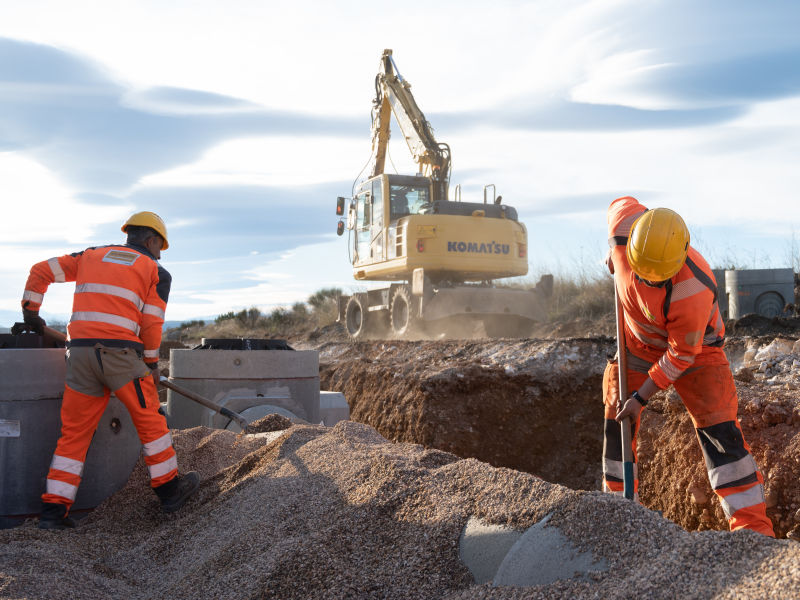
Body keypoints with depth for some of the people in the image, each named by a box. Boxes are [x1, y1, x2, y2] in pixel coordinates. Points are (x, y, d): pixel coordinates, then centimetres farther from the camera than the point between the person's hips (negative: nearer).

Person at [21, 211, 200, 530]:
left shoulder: (91, 256, 21)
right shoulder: (156, 272, 9)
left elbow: (41, 271, 20)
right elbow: (151, 324, 2)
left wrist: (30, 313, 31)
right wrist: (151, 364, 16)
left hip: (80, 352, 4)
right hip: (121, 352, -4)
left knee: (74, 432, 9)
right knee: (150, 420, 11)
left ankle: (53, 510, 7)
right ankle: (170, 489, 20)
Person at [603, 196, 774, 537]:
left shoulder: (693, 289, -39)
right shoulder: (623, 226, -27)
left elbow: (680, 356, -27)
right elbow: (623, 203, 0)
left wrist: (642, 397, -21)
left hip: (695, 347, -5)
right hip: (637, 342, 5)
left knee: (718, 429, -15)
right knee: (617, 424, 6)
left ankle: (753, 525, -10)